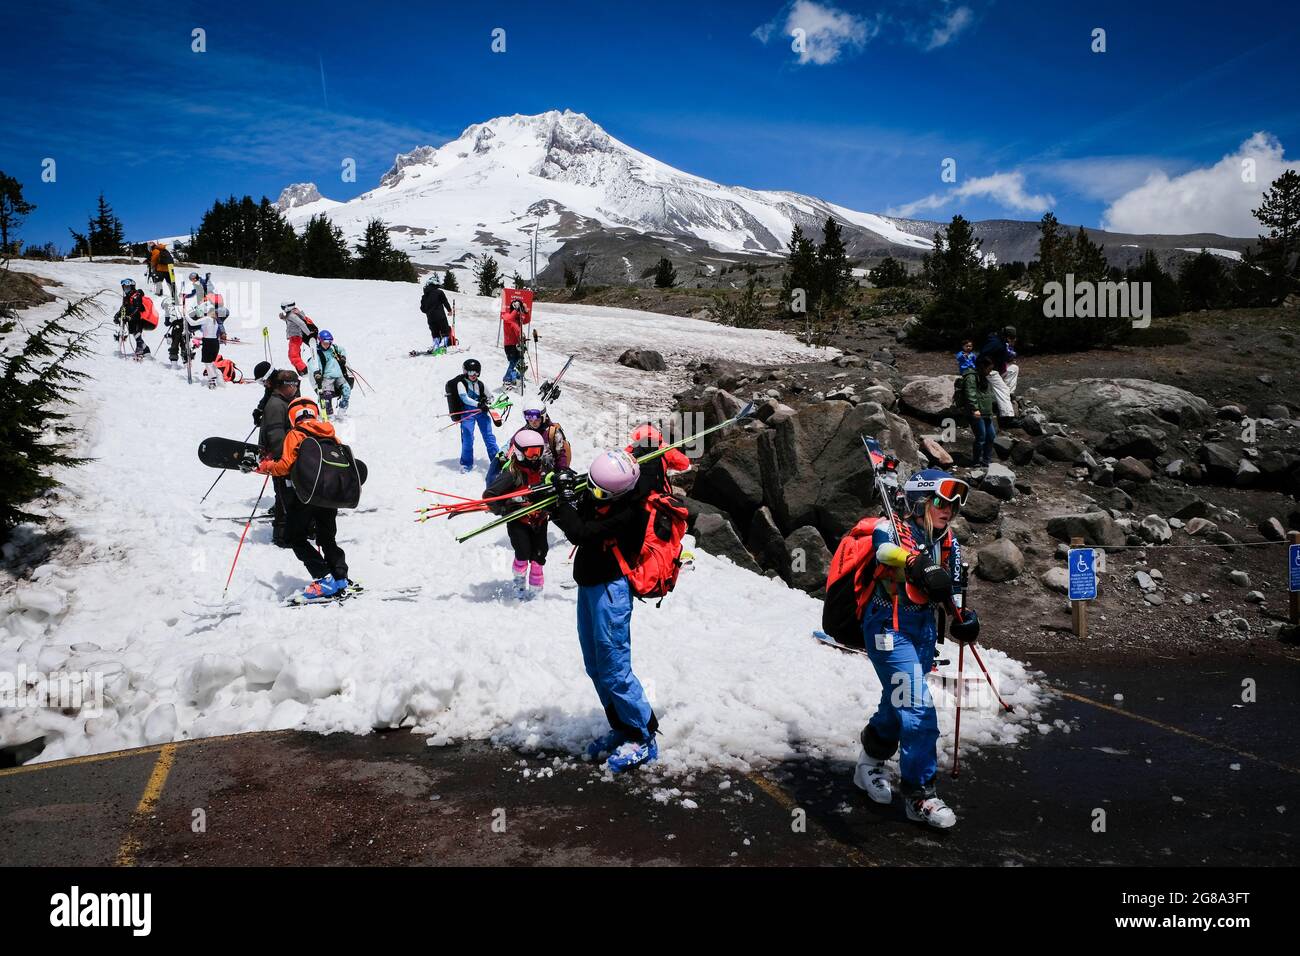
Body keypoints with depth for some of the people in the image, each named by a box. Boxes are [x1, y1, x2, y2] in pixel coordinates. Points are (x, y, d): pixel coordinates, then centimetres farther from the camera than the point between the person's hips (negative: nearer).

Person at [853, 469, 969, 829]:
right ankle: (920, 794, -1)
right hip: (890, 628, -7)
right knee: (918, 708, -13)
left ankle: (870, 764, 41)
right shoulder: (893, 529, -13)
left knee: (897, 704, 18)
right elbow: (884, 547, -36)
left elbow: (950, 590, 16)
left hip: (924, 630, 7)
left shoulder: (948, 543, 8)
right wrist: (918, 564, -53)